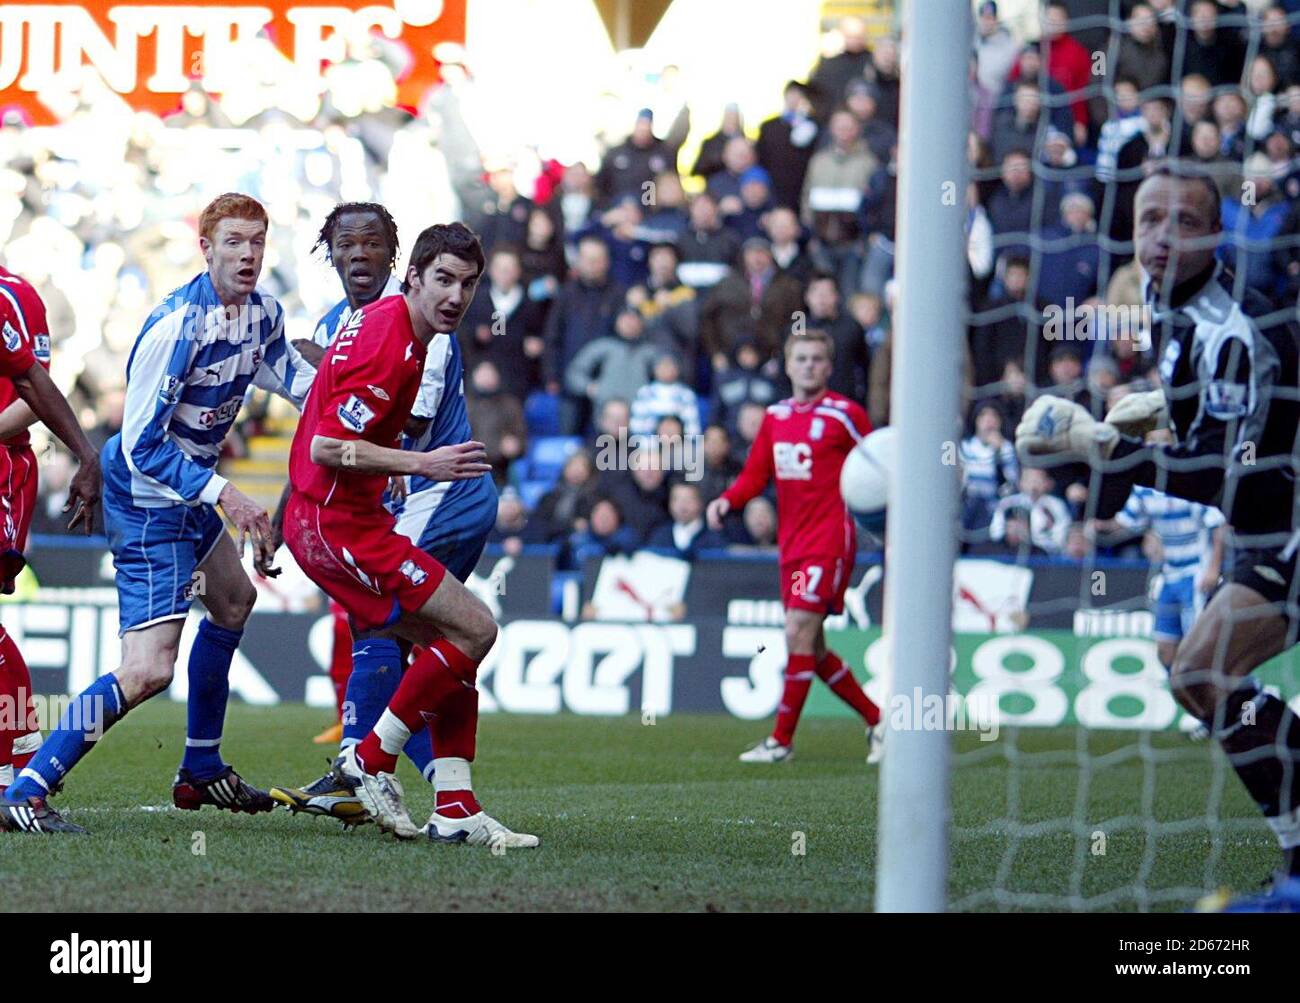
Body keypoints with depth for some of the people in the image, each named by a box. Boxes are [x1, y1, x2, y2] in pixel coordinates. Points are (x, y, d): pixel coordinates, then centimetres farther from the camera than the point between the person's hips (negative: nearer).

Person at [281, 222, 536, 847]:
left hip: (345, 519, 10)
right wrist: (424, 464, -23)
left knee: (452, 643, 10)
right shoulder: (388, 343, -20)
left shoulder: (384, 322, 13)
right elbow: (328, 448, -24)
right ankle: (370, 763, -3)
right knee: (474, 629, -11)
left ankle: (456, 809, 8)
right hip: (338, 523, -10)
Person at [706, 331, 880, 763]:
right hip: (792, 545, 7)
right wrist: (727, 500, -4)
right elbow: (756, 474, 15)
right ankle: (877, 720, 24)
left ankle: (781, 740, -8)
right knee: (811, 649, 10)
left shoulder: (845, 415, -6)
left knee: (799, 633, -14)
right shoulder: (776, 416, 11)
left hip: (829, 542, -7)